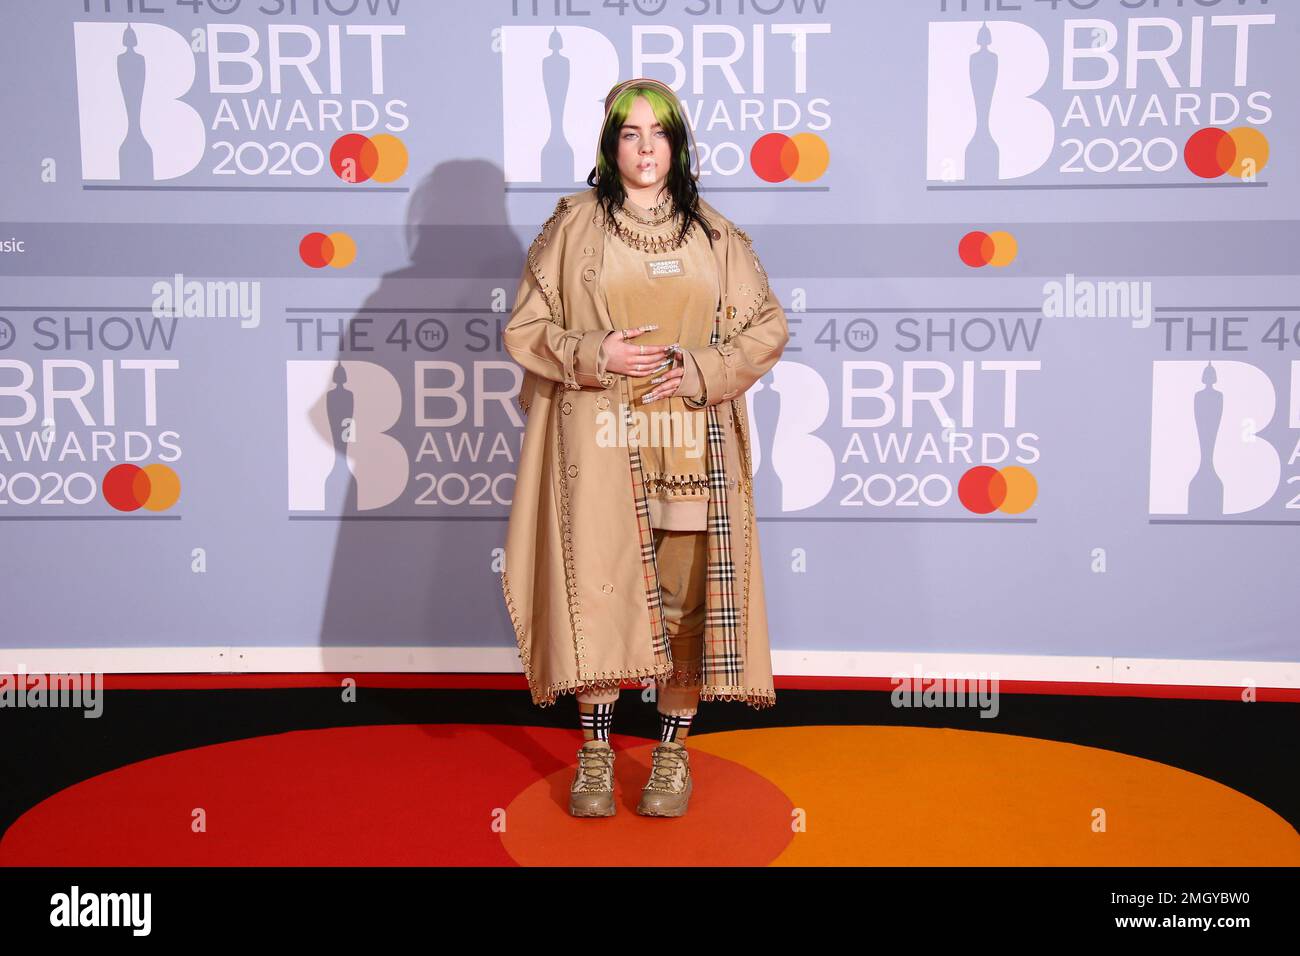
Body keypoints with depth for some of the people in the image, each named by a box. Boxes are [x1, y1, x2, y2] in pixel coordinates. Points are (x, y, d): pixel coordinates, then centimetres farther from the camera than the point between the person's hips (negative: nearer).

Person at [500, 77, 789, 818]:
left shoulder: (715, 234, 10)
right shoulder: (575, 225, 5)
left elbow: (769, 328, 8)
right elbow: (524, 328, 4)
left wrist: (703, 370, -9)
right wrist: (596, 355, -13)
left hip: (690, 444, 2)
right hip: (600, 444, -1)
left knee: (685, 594, 1)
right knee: (600, 587, -3)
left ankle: (674, 750, 16)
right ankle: (596, 751, 14)